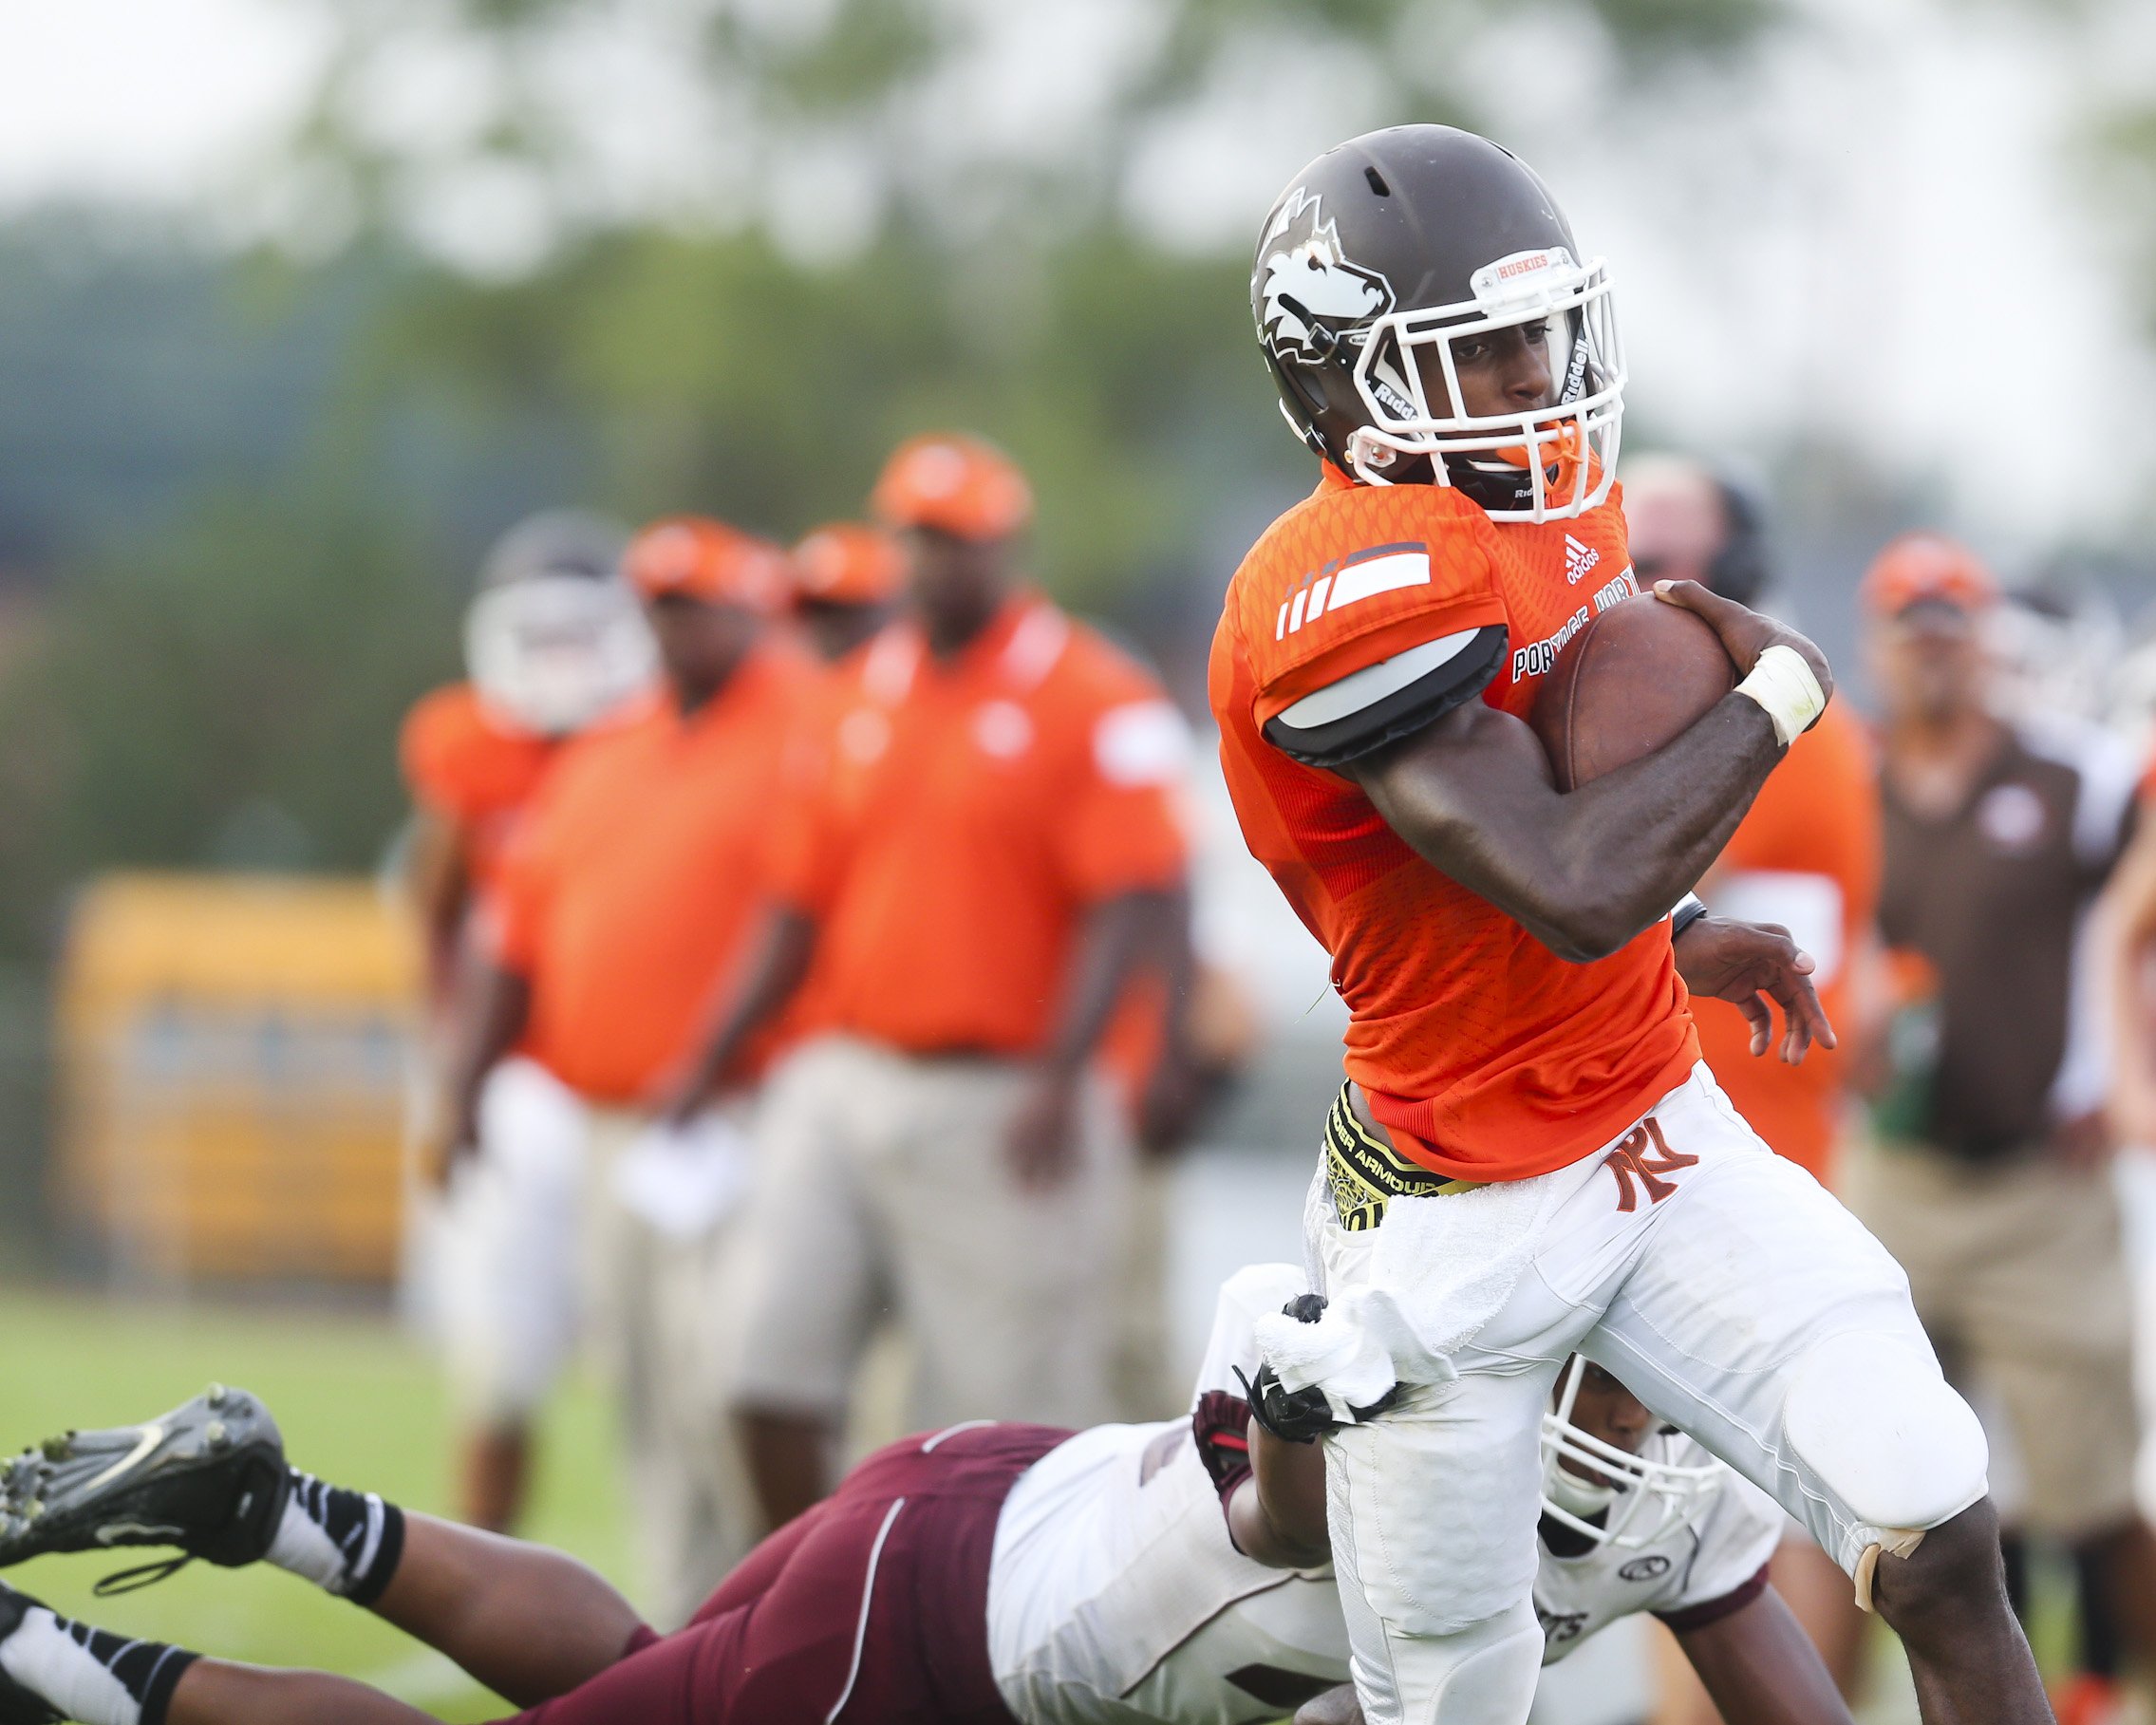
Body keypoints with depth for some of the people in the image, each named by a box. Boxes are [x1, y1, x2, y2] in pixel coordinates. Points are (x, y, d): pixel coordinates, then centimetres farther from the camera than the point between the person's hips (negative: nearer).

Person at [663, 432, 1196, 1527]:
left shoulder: (1090, 700, -7)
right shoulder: (868, 692, 13)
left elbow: (1137, 901, -14)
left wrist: (1059, 1080, -23)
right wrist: (713, 1066, 14)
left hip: (997, 1105, -5)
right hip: (845, 1087, 6)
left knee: (997, 1414, -1)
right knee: (771, 1367, -4)